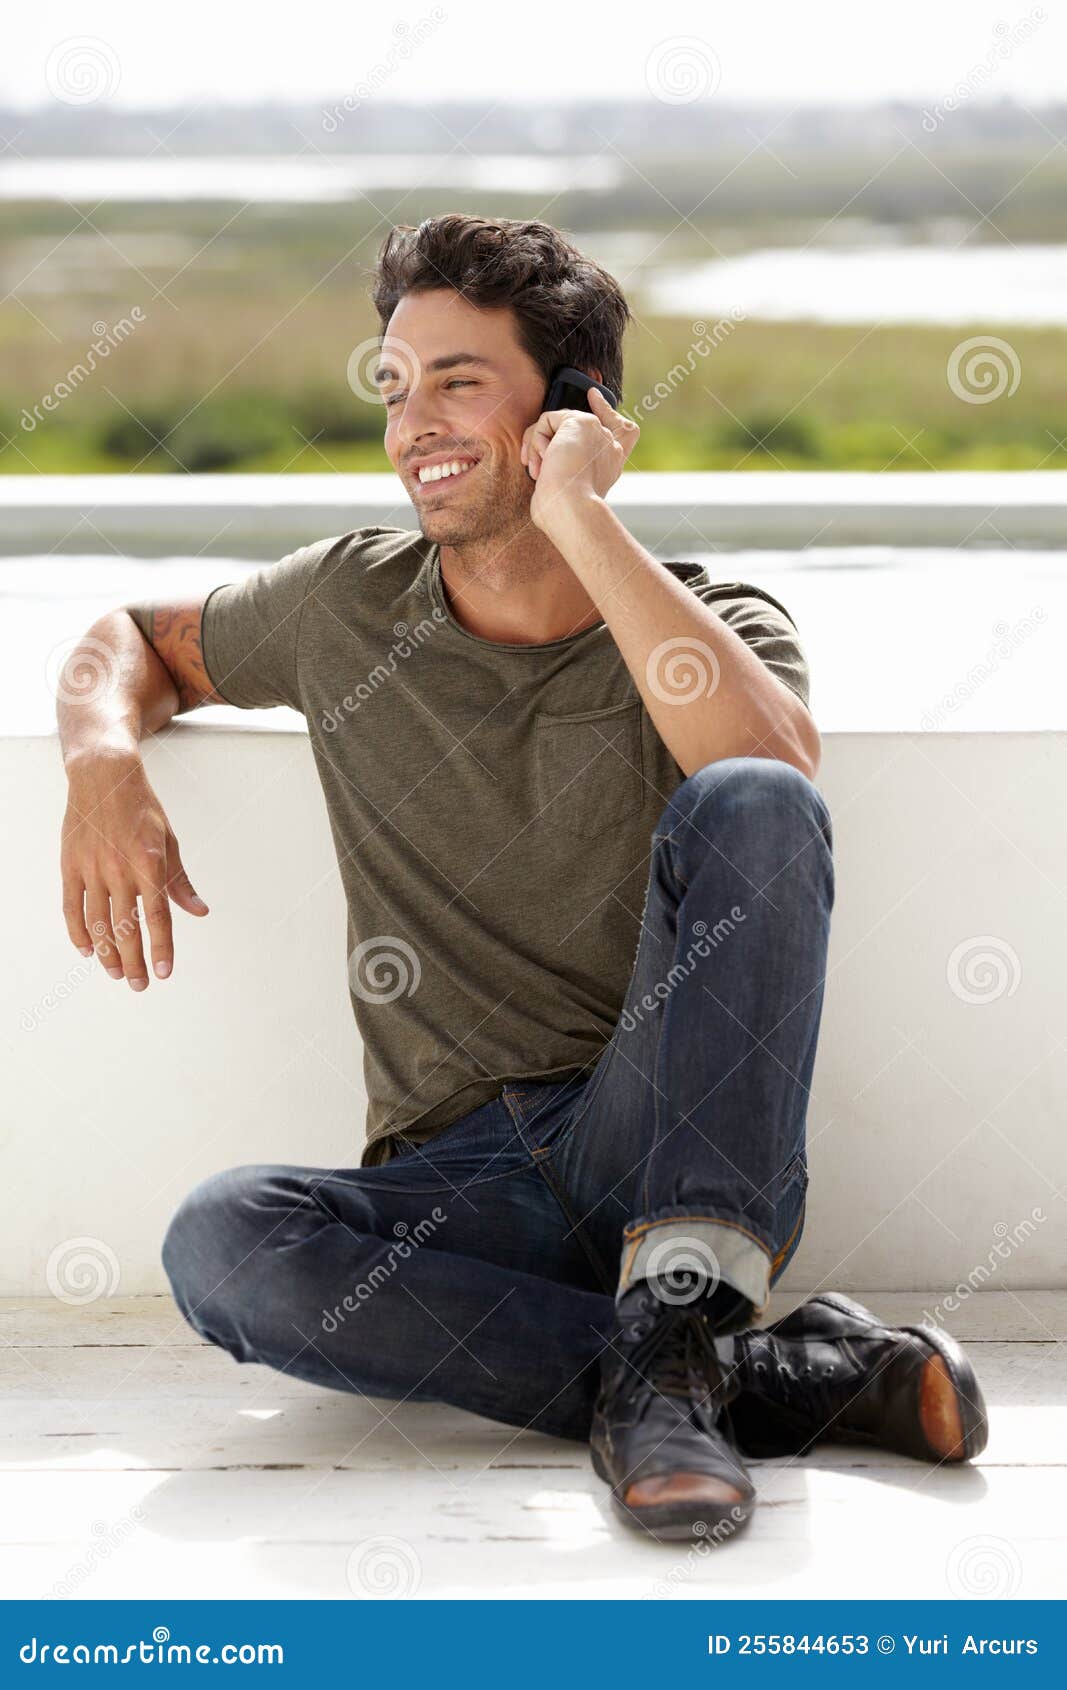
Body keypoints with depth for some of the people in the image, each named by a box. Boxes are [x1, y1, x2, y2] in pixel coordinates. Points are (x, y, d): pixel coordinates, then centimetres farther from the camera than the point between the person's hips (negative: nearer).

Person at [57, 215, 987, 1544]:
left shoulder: (722, 623, 3)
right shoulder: (351, 601, 12)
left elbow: (773, 766, -20)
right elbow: (136, 639, 27)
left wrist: (581, 519, -16)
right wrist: (104, 760, 3)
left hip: (674, 1146, -2)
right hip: (458, 1182, 2)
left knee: (752, 809, -27)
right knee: (220, 1241, -31)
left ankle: (672, 1342, -32)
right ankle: (789, 1376, -26)